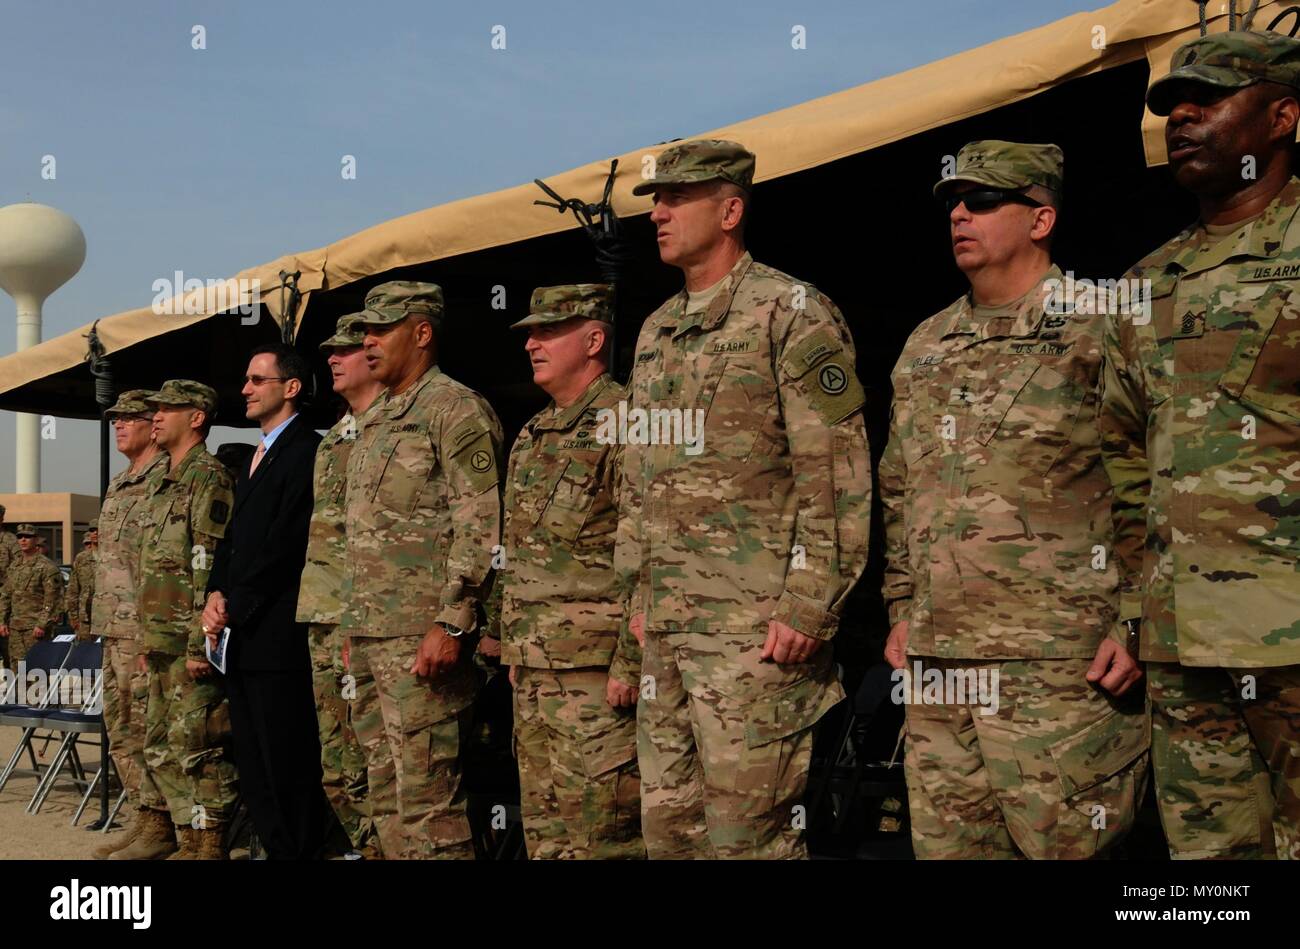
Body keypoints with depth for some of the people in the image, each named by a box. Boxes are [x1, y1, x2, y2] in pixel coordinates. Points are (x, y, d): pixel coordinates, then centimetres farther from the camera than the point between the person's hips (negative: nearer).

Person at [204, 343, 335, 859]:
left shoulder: (306, 451, -10)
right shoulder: (255, 459, 21)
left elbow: (285, 545, -16)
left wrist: (234, 607, -12)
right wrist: (216, 595, 3)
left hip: (278, 637, -9)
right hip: (242, 638, 9)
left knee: (287, 764, -4)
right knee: (253, 768, 13)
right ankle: (276, 848, 21)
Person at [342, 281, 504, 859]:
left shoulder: (455, 409, -7)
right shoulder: (376, 419, 20)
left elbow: (478, 527, -16)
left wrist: (451, 623, -21)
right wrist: (353, 626, 20)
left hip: (422, 634, -9)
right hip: (370, 633, 9)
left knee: (425, 793, -9)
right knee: (385, 791, 12)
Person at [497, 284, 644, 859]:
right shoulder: (532, 436, 17)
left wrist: (630, 664, -19)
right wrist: (511, 648, 19)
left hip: (595, 671, -9)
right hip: (532, 669, 9)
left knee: (599, 836, -4)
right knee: (543, 830, 15)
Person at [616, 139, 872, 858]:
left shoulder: (792, 313, -7)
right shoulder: (655, 331, 18)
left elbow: (838, 476, -13)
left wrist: (808, 609, -17)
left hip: (756, 628, -8)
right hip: (666, 629, 8)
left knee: (747, 831, -3)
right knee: (668, 825, 13)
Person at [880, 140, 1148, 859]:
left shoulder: (1100, 330, -2)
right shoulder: (924, 347, 17)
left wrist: (1140, 625, -12)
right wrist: (901, 609, 17)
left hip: (1059, 664, -6)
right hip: (934, 665, 7)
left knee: (1064, 843, -2)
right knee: (944, 844, 12)